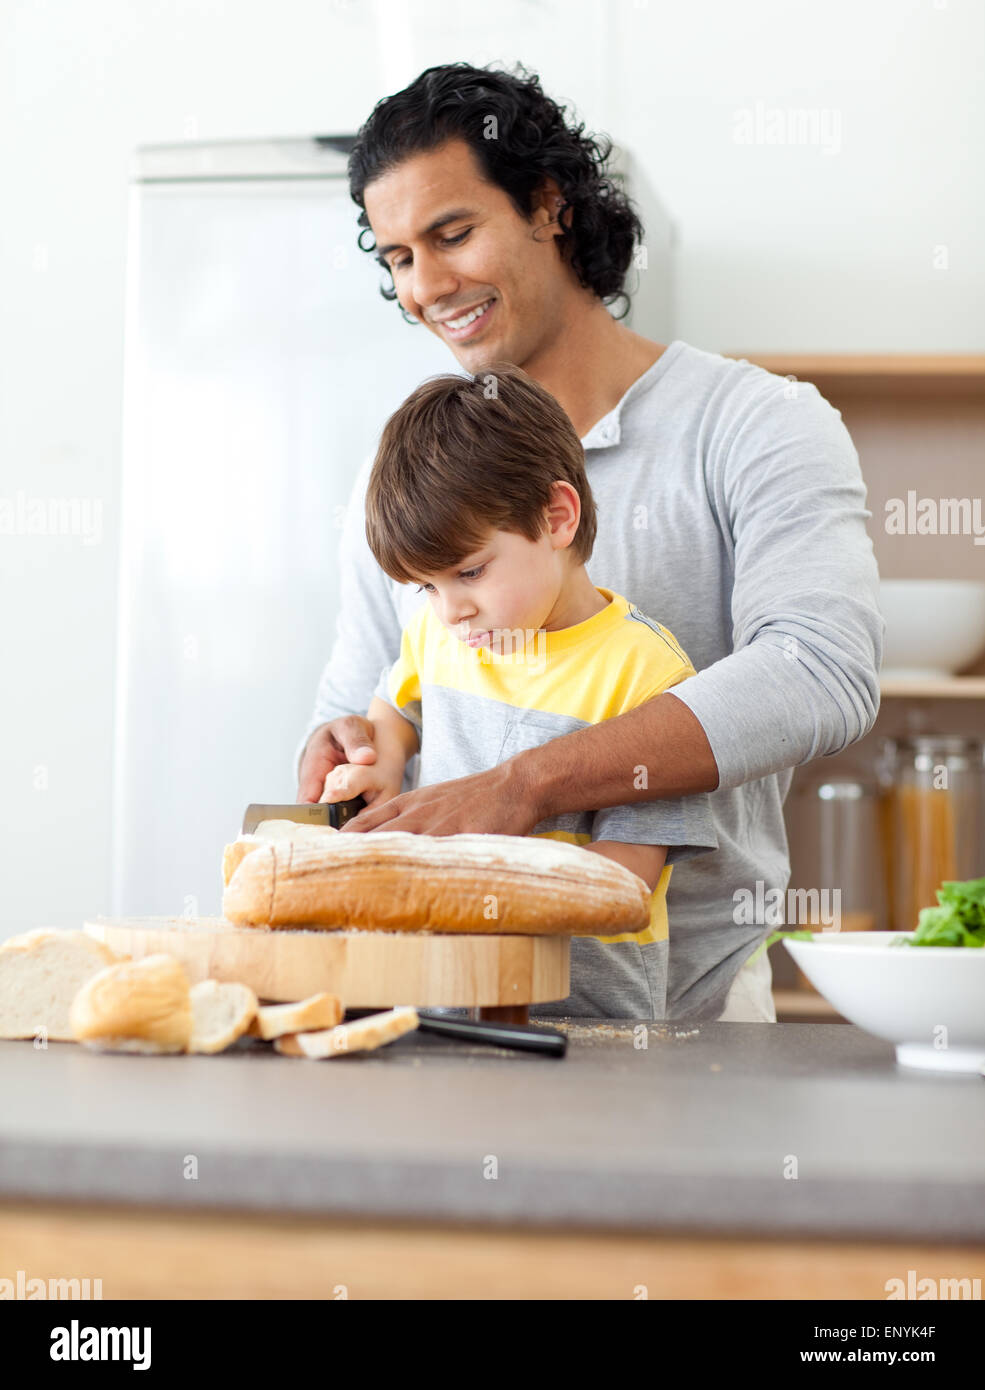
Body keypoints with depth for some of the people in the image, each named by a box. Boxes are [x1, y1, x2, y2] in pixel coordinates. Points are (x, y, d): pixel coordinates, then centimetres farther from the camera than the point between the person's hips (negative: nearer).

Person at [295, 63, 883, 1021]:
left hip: (685, 1001, -4)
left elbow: (825, 675, -18)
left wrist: (522, 785, -26)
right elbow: (357, 707, 20)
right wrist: (343, 753, -6)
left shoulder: (756, 427, -1)